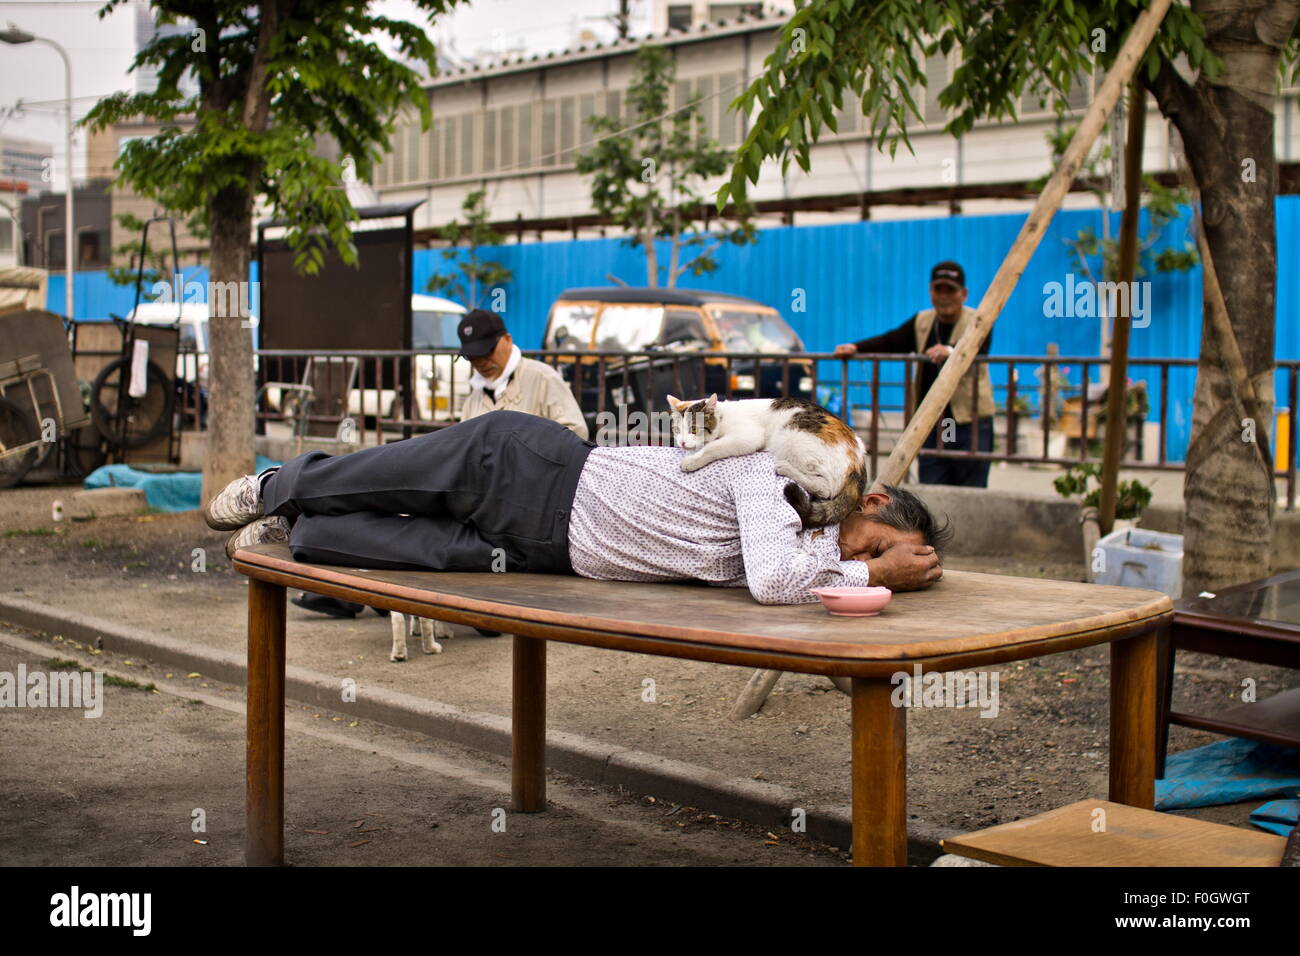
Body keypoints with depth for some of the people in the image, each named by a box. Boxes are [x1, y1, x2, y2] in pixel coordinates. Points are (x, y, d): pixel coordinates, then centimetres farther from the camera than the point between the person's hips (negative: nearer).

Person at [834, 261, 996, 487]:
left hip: (971, 422, -5)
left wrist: (950, 351, -46)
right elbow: (890, 341, 9)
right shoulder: (922, 322, 13)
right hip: (932, 423, 5)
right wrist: (856, 347, -8)